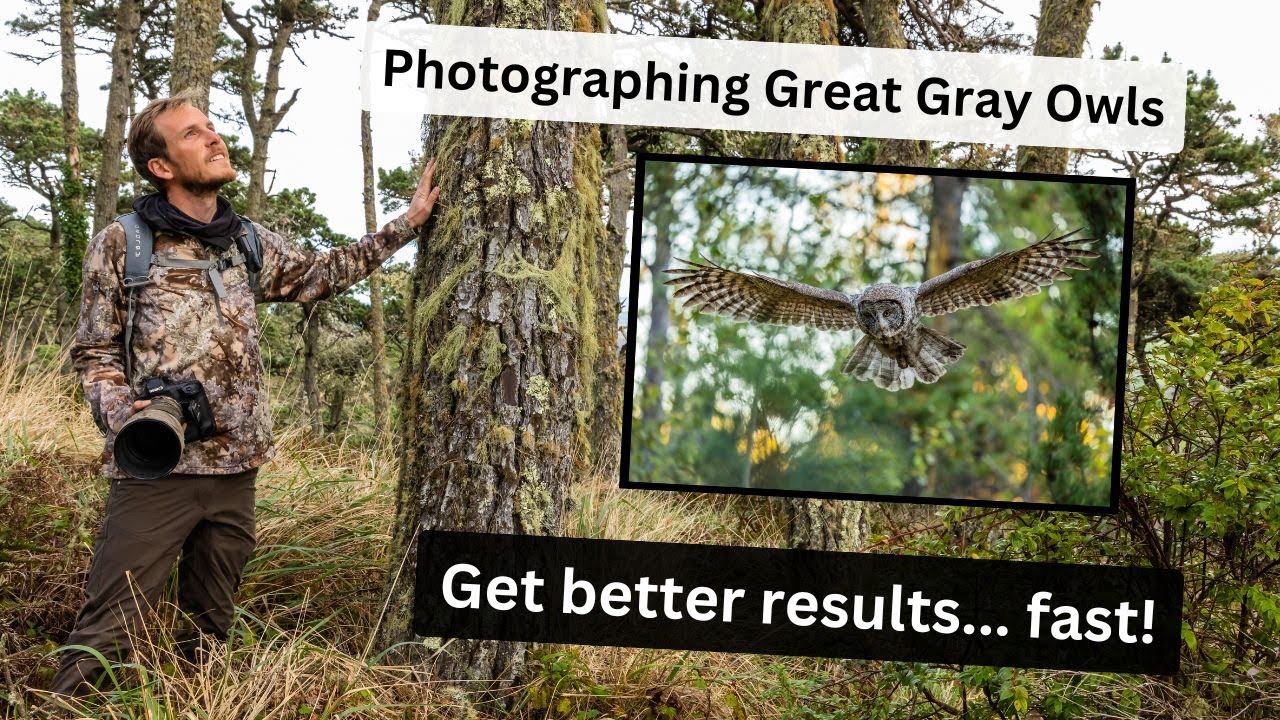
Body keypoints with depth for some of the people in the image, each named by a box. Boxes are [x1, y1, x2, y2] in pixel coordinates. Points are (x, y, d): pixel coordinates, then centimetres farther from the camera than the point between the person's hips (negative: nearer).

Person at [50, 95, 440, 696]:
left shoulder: (250, 244, 11)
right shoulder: (121, 245, -2)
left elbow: (326, 272, 23)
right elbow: (94, 351, 1)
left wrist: (407, 223, 19)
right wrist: (121, 414, -18)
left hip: (236, 469, 5)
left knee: (208, 633, 13)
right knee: (108, 628, -7)